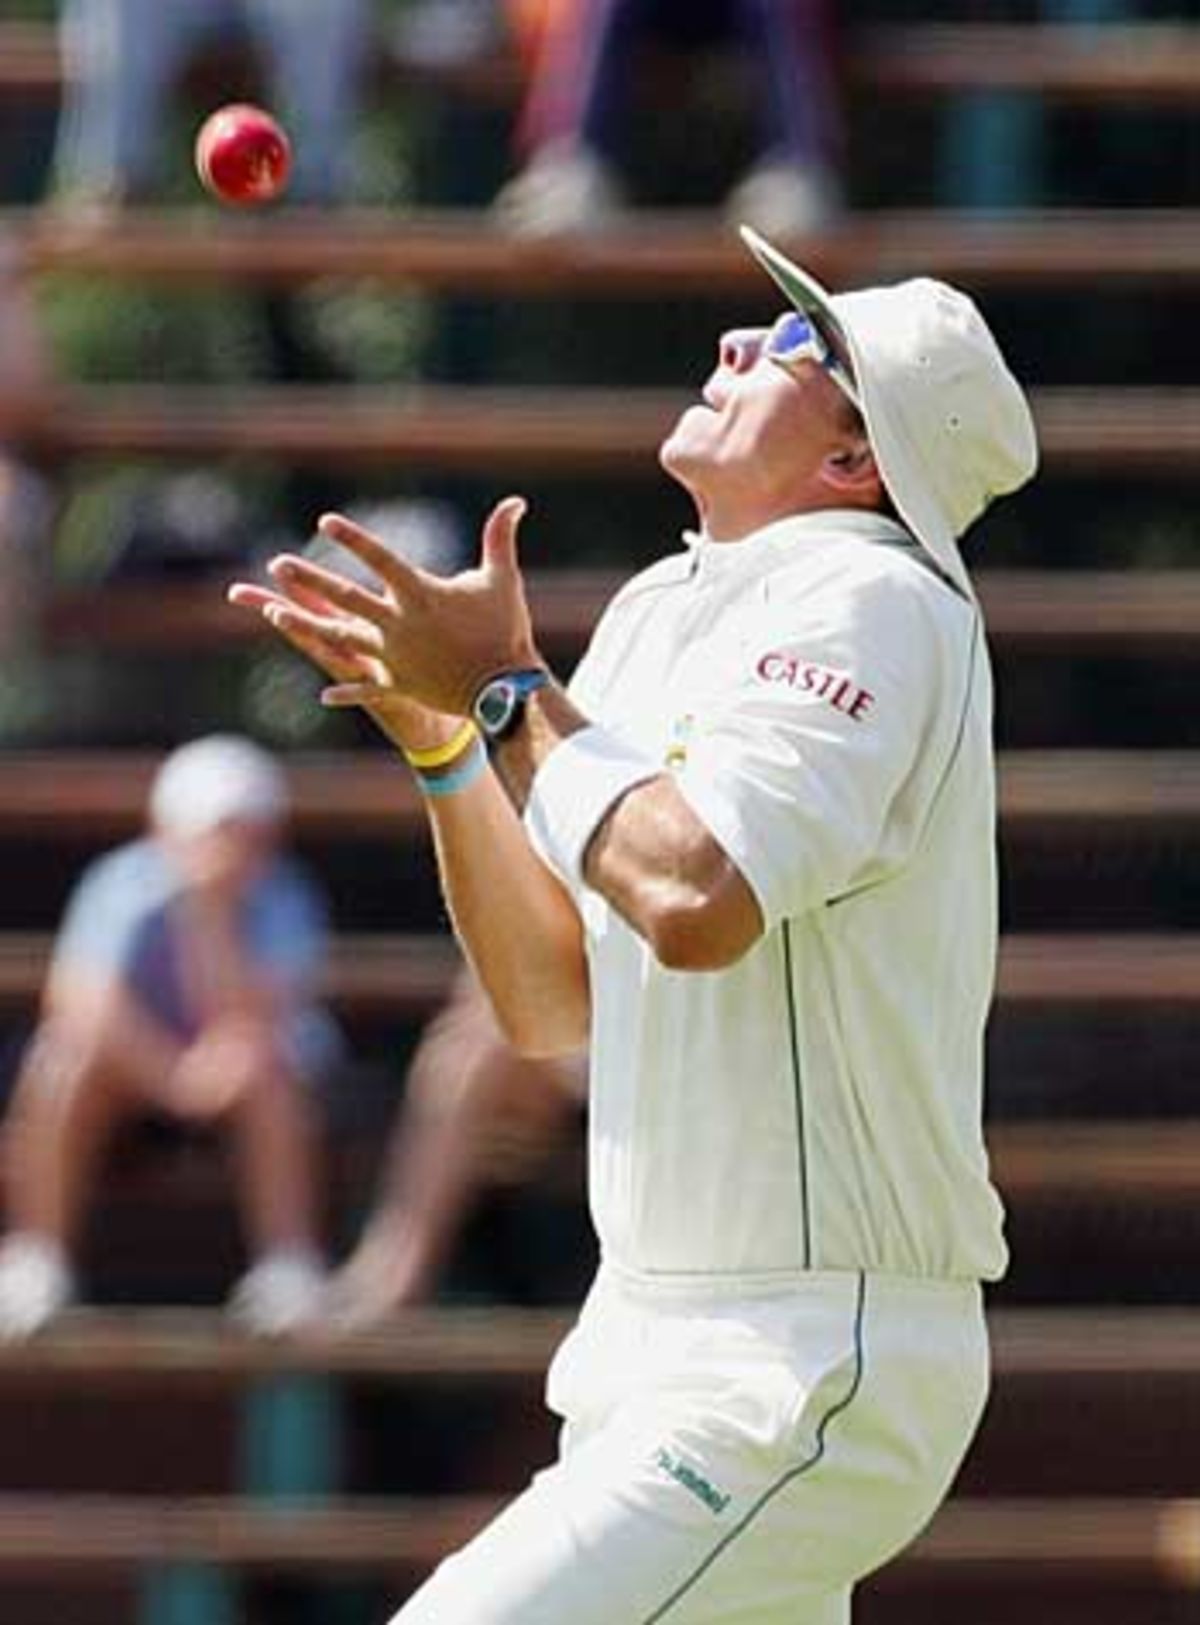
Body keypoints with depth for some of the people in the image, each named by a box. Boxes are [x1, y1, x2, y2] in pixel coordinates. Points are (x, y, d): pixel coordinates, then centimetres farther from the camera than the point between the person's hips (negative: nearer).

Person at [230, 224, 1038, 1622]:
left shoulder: (871, 603, -13)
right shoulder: (662, 616, 15)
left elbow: (697, 905, -29)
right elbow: (552, 1006, 17)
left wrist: (507, 695, -14)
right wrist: (441, 729, 5)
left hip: (804, 1379, -9)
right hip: (655, 1350, 9)